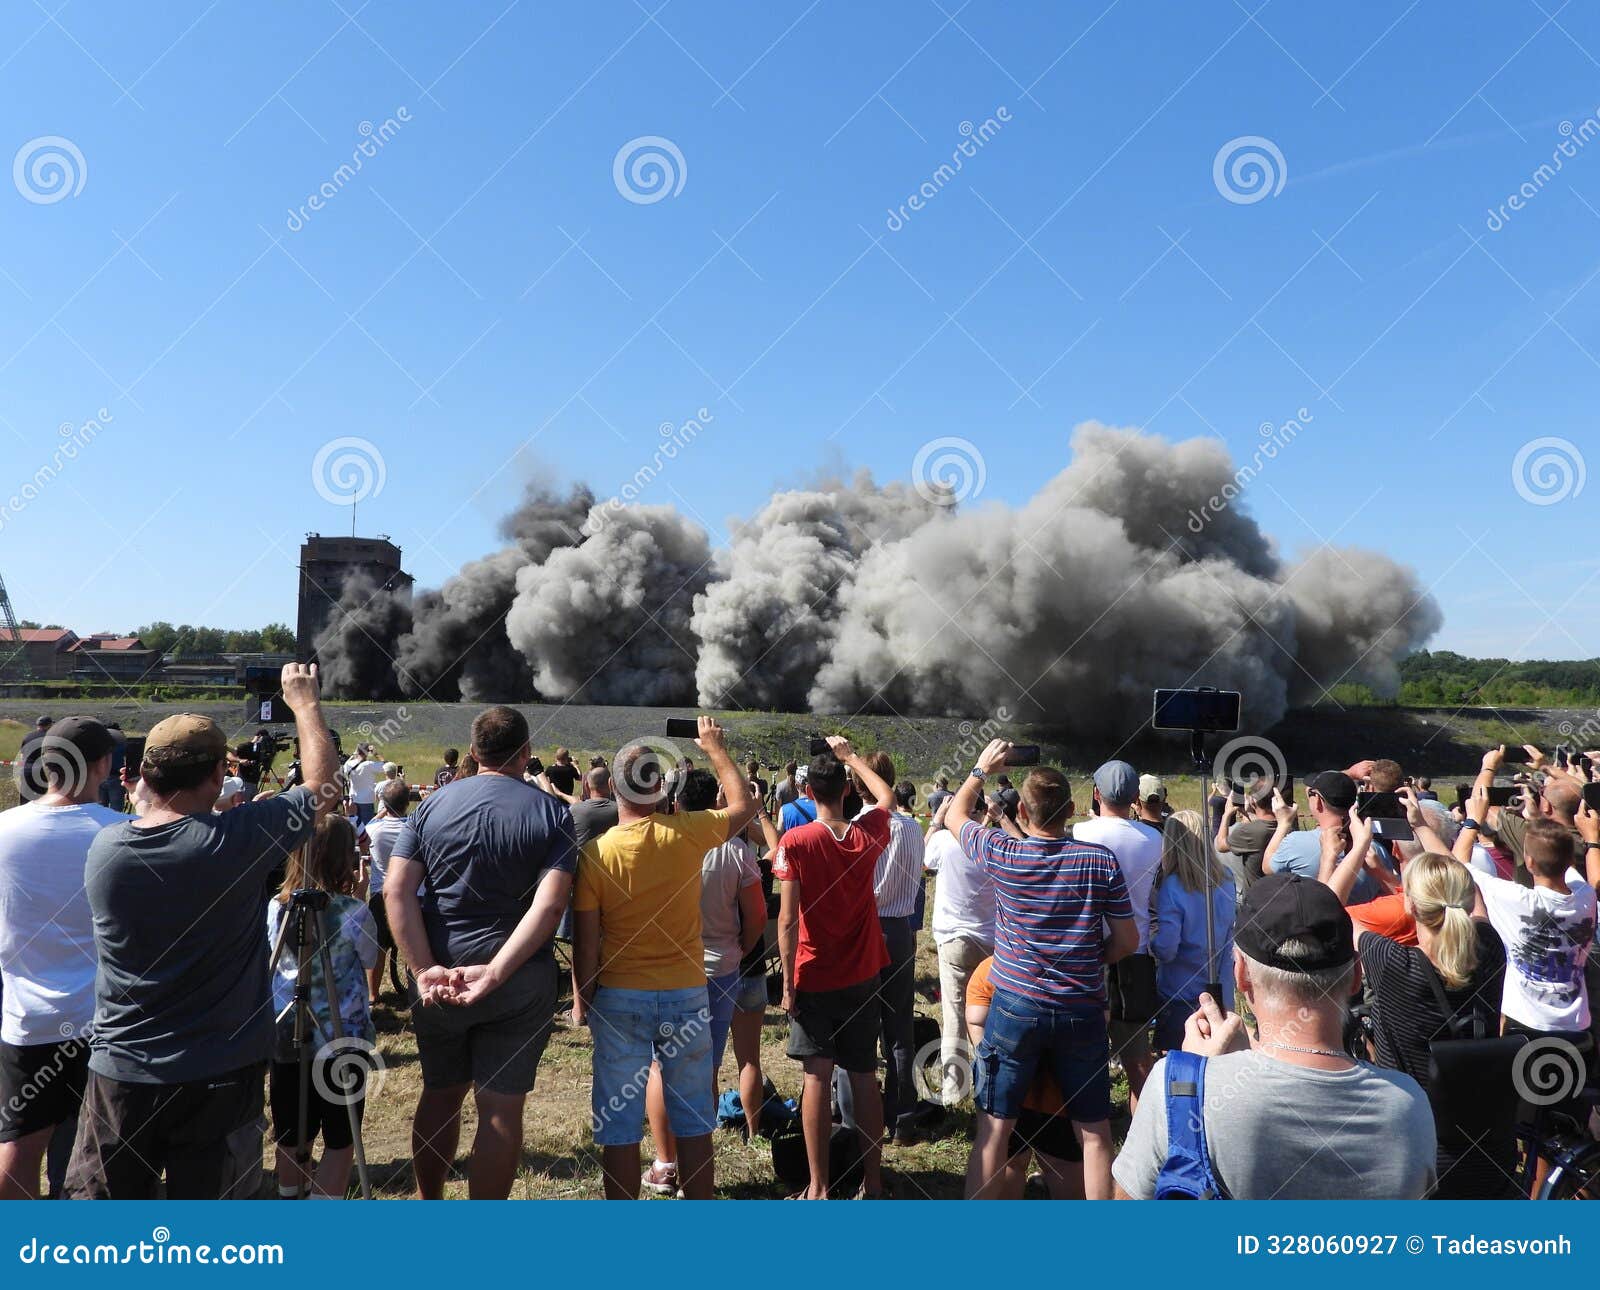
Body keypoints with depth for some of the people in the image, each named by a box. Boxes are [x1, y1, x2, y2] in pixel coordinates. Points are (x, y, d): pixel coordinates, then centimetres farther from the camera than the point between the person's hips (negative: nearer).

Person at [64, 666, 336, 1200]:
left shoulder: (104, 848, -8)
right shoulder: (235, 840, -19)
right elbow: (324, 784, -5)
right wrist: (305, 702, 6)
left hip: (122, 1070, 2)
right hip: (218, 1072, -2)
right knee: (198, 1191, 14)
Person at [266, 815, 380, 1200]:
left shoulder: (275, 907, -3)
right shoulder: (352, 911, -16)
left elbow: (269, 967, 13)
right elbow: (370, 960, 1)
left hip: (286, 1039, 4)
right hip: (341, 1041, -4)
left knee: (292, 1136, 17)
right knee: (340, 1139, 7)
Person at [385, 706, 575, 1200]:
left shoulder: (432, 804, 1)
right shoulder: (552, 812, -6)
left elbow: (396, 889, -8)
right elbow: (550, 903, -18)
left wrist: (425, 968, -12)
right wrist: (494, 972, -19)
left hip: (438, 977, 3)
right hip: (521, 982, -2)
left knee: (440, 1093, 21)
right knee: (501, 1107, 7)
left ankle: (427, 1204, 37)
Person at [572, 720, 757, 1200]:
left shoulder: (596, 852, -10)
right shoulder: (688, 833, -9)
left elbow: (585, 939, -7)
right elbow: (743, 806, 10)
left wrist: (582, 998, 8)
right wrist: (716, 750, 20)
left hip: (619, 997, -1)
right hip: (687, 993, 1)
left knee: (620, 1120, 10)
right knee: (693, 1116, 14)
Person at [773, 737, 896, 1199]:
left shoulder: (795, 841, -14)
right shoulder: (868, 834, -4)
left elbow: (788, 920, -17)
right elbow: (886, 796, 19)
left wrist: (788, 983, -10)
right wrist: (851, 755, 24)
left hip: (813, 978, -3)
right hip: (862, 976, 3)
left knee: (817, 1077, 3)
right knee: (864, 1078, 11)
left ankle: (819, 1188, 8)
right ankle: (873, 1182, 20)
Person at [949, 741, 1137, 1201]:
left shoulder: (1002, 855, -9)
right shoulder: (1100, 860, -7)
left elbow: (955, 814, 10)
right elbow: (1127, 941, -1)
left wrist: (981, 769, 22)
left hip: (1015, 1008, -1)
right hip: (1082, 1012, 1)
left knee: (993, 1128, 8)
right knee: (1094, 1133, 13)